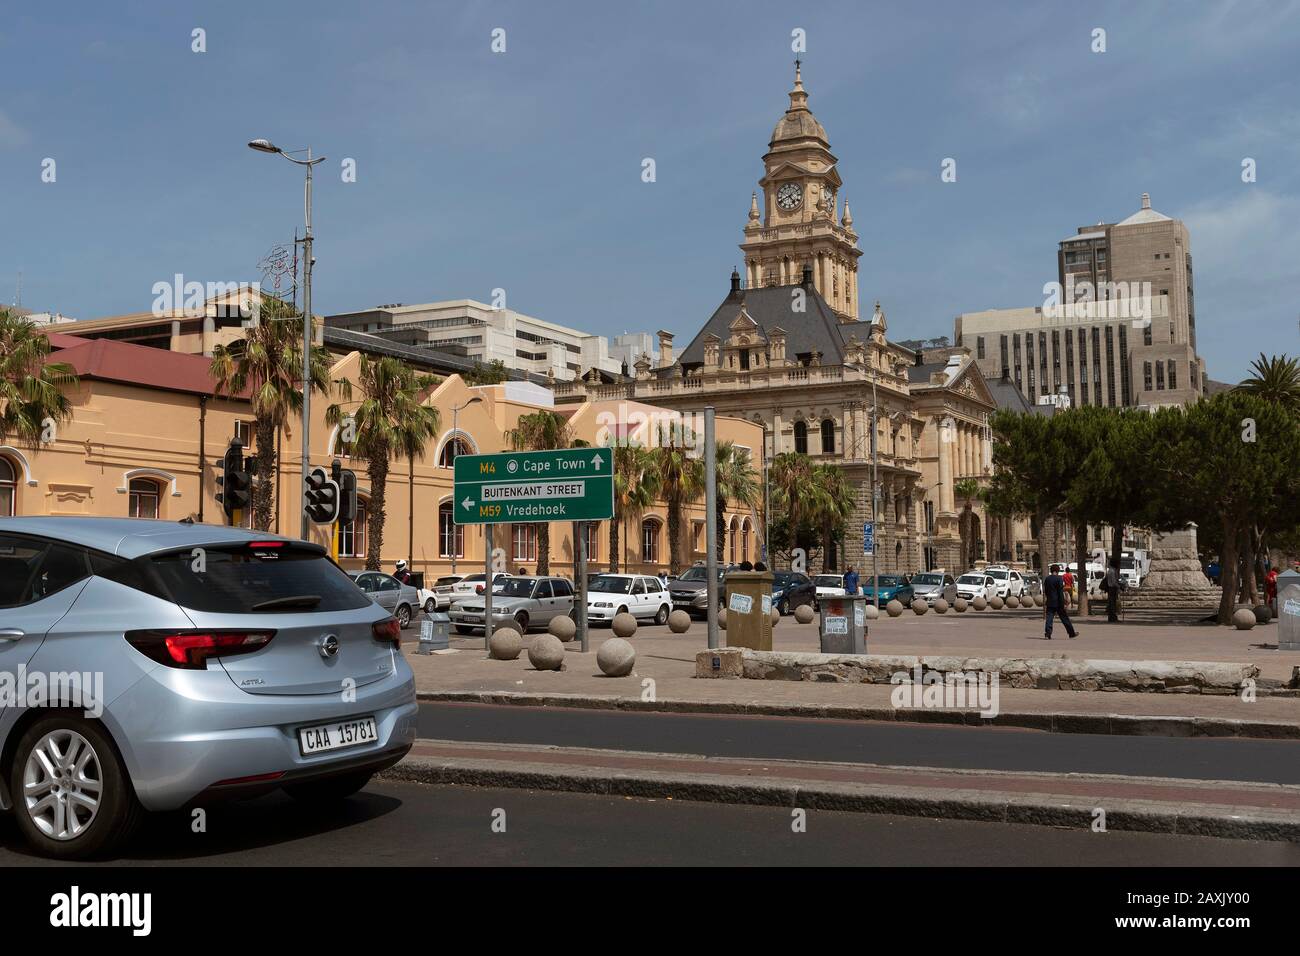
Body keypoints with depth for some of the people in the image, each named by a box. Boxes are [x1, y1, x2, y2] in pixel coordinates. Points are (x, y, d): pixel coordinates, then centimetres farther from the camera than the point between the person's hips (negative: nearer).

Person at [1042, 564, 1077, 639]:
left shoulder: (1047, 579, 6)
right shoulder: (1059, 579, -11)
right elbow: (1060, 592, -15)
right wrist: (1063, 603, -13)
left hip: (1050, 602, 4)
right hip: (1058, 602, -4)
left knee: (1049, 618, 1)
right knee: (1064, 618, 7)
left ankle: (1047, 635, -9)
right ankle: (1072, 633, 18)